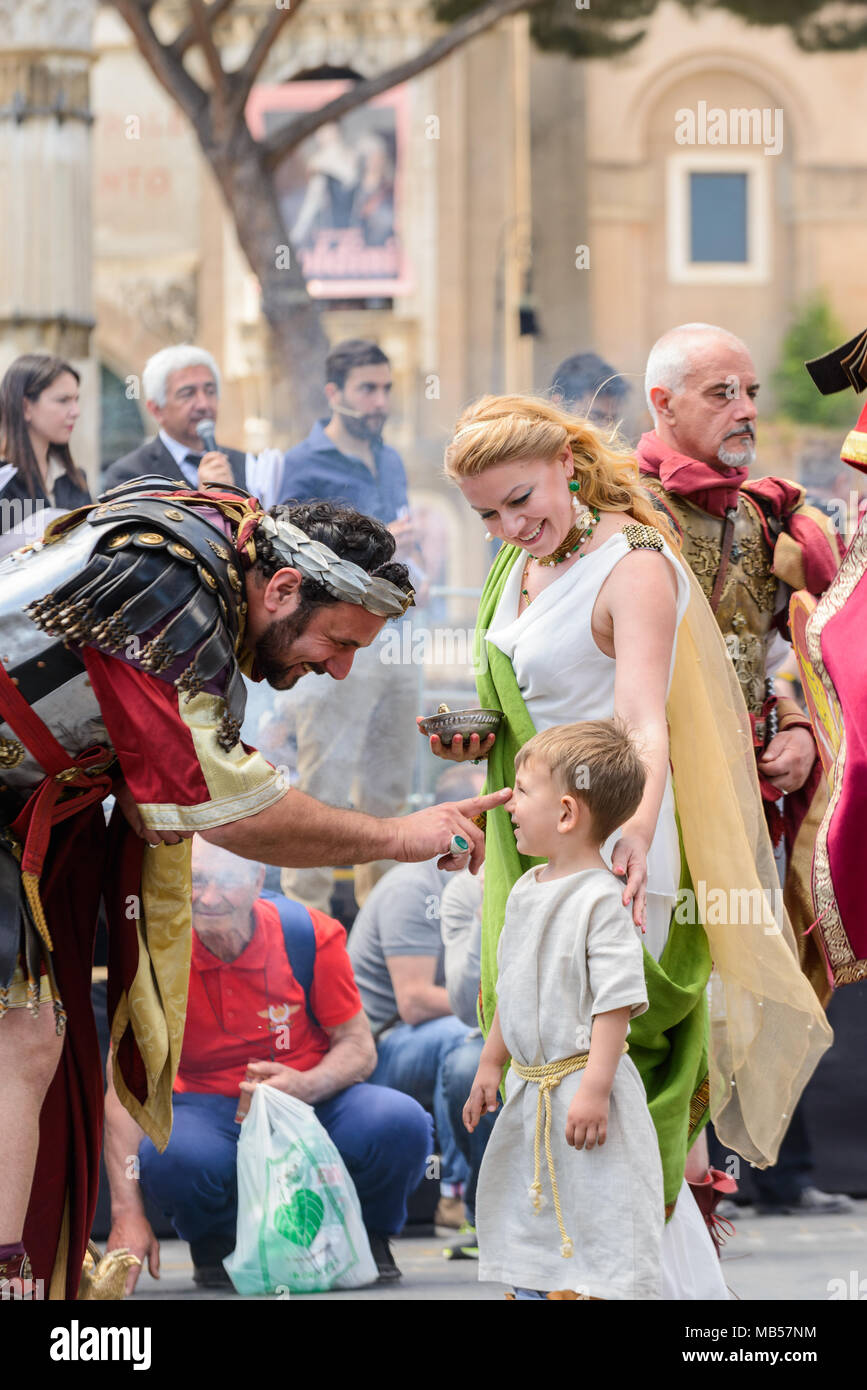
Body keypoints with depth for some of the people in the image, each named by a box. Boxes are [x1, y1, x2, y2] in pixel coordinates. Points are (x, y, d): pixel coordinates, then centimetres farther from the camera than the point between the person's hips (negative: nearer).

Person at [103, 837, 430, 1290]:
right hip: (210, 1108, -1)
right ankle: (212, 1246, 1)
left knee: (401, 1124, -31)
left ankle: (368, 1237, 6)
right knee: (172, 1155, -38)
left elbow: (358, 1047, -3)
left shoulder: (311, 935, -11)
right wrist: (128, 1215, -23)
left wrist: (306, 1086, -28)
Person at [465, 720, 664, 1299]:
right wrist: (492, 1062, 21)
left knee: (601, 1223, -6)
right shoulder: (527, 892, 9)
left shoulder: (601, 900, -17)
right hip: (531, 1088, 9)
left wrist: (595, 1088, -24)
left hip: (581, 1081, -9)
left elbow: (616, 1002, -20)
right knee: (524, 1209, 16)